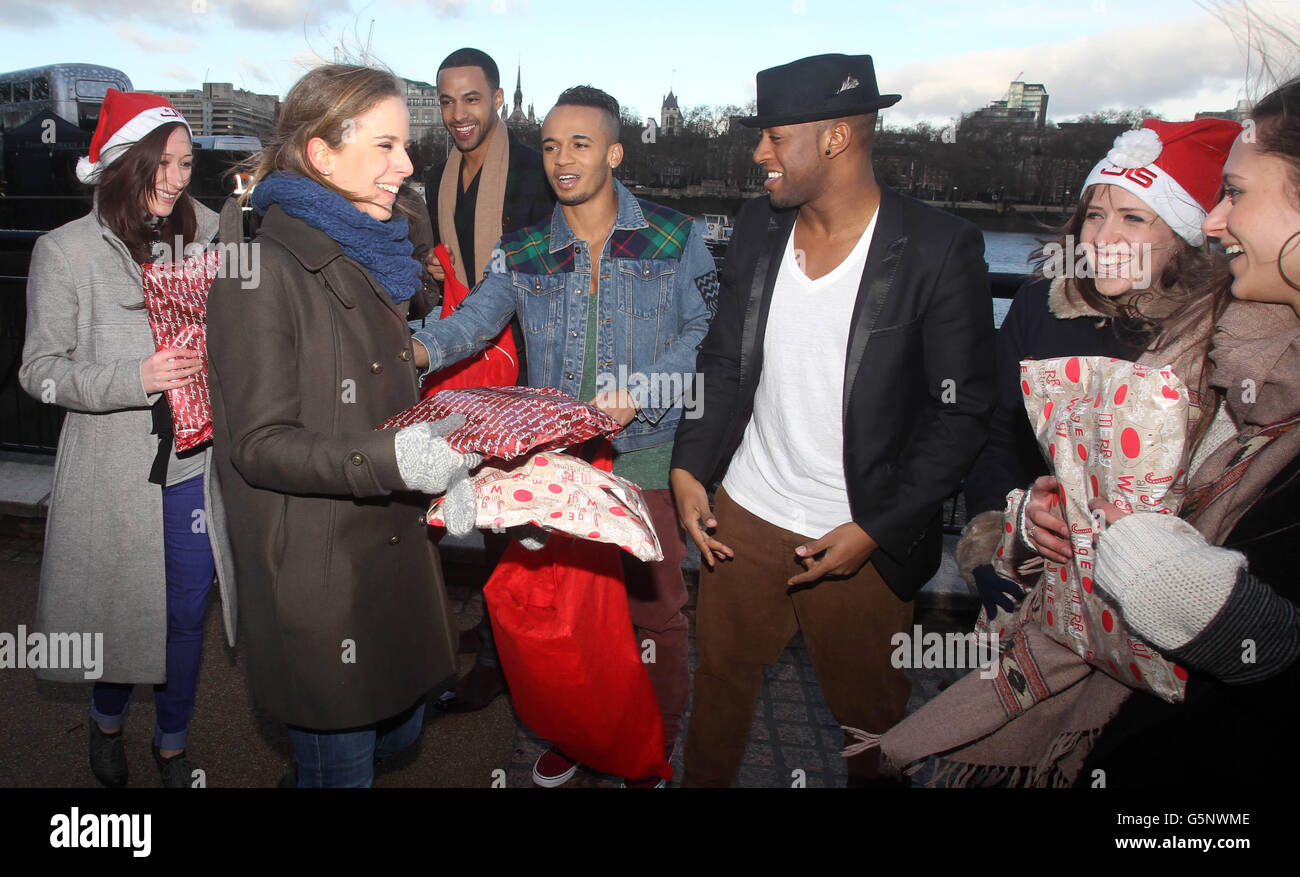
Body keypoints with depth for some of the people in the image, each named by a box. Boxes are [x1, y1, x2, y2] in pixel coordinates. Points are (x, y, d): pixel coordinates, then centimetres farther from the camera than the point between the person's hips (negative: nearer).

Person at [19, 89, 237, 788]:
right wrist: (135, 380, -20)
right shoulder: (67, 251, -6)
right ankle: (106, 719, 46)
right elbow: (40, 370, -6)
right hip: (114, 473, -2)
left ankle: (173, 742, 38)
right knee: (120, 610, 13)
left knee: (186, 613, 14)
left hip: (196, 465, 3)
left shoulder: (206, 232, 2)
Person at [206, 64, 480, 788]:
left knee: (401, 732, 22)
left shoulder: (367, 260, 11)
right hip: (319, 576, -8)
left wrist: (441, 472, -2)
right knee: (341, 761, 9)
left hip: (397, 555, 8)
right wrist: (389, 459, -33)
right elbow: (259, 442, -18)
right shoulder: (263, 271, -16)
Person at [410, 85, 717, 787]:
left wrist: (639, 390, -17)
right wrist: (420, 347, -26)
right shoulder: (525, 253, 5)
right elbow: (476, 318, -5)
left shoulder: (672, 237, -1)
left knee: (655, 607, 5)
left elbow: (706, 328, -4)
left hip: (645, 455, -2)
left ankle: (655, 746, 28)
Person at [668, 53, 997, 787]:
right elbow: (724, 362, 8)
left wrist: (875, 530, -15)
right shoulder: (759, 228, 2)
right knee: (721, 674, 20)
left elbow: (961, 415, -12)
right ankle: (703, 780, 45)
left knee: (869, 714, 14)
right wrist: (690, 467, -4)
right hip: (744, 515, 5)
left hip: (863, 537, -4)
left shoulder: (939, 249, -14)